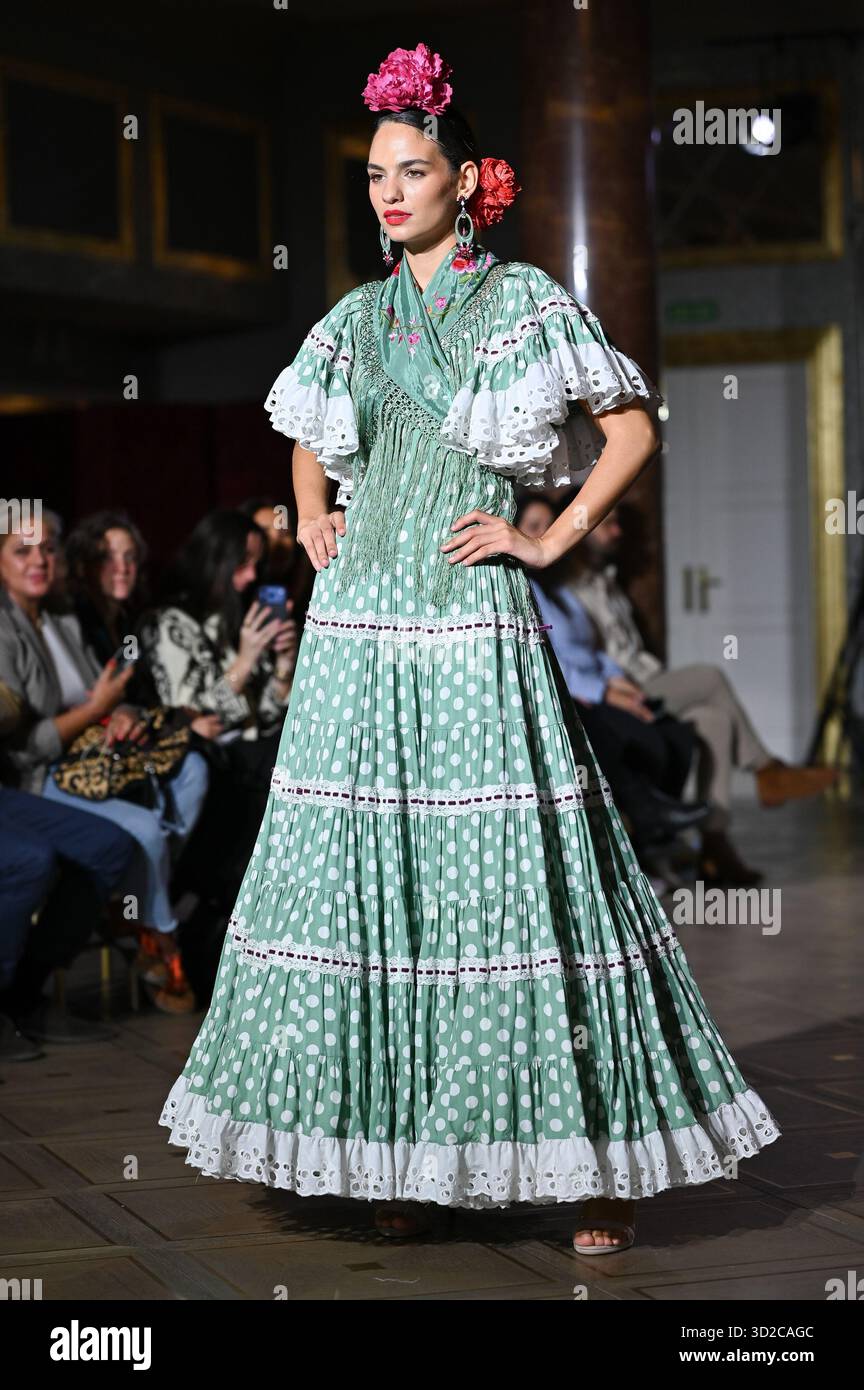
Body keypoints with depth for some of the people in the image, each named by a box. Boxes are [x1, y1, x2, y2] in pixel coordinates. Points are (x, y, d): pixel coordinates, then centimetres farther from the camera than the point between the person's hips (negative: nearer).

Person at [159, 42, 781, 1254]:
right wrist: (312, 520, 15)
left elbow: (632, 430, -1)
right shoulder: (359, 316, 15)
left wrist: (550, 538, -6)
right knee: (370, 868, 2)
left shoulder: (523, 301, 1)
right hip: (359, 621, 5)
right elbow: (313, 440, 31)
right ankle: (412, 1151, 11)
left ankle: (606, 1158, 2)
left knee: (509, 867, -7)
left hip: (472, 622, -5)